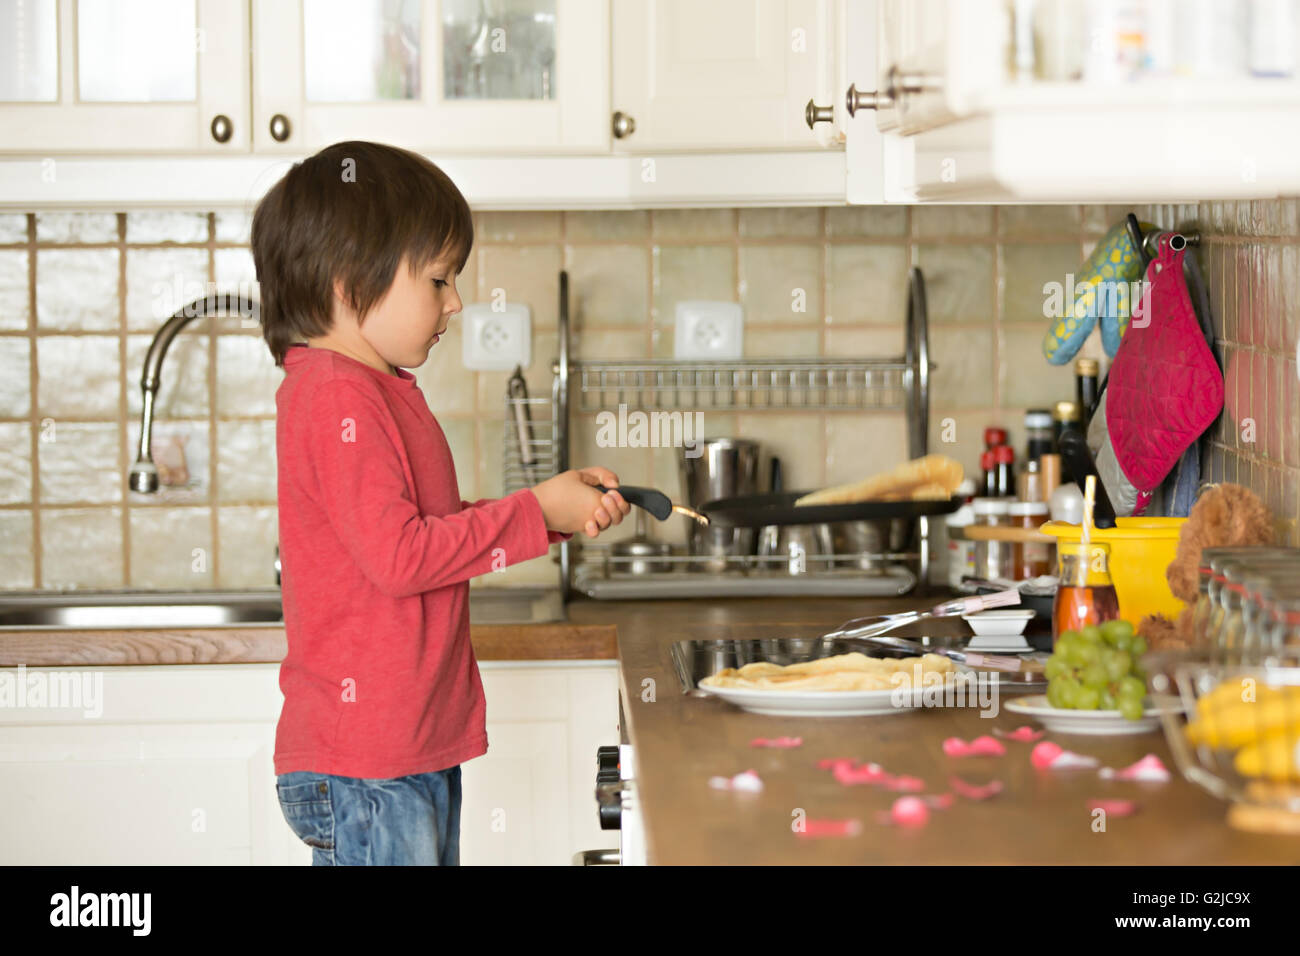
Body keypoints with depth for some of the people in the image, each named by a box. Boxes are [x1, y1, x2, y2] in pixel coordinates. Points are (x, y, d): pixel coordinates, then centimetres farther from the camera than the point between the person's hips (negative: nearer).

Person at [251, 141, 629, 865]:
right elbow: (399, 555, -23)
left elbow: (438, 527, 21)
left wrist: (562, 506, 10)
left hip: (418, 747, 10)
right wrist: (537, 512, -14)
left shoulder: (378, 393, 16)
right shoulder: (336, 398, -17)